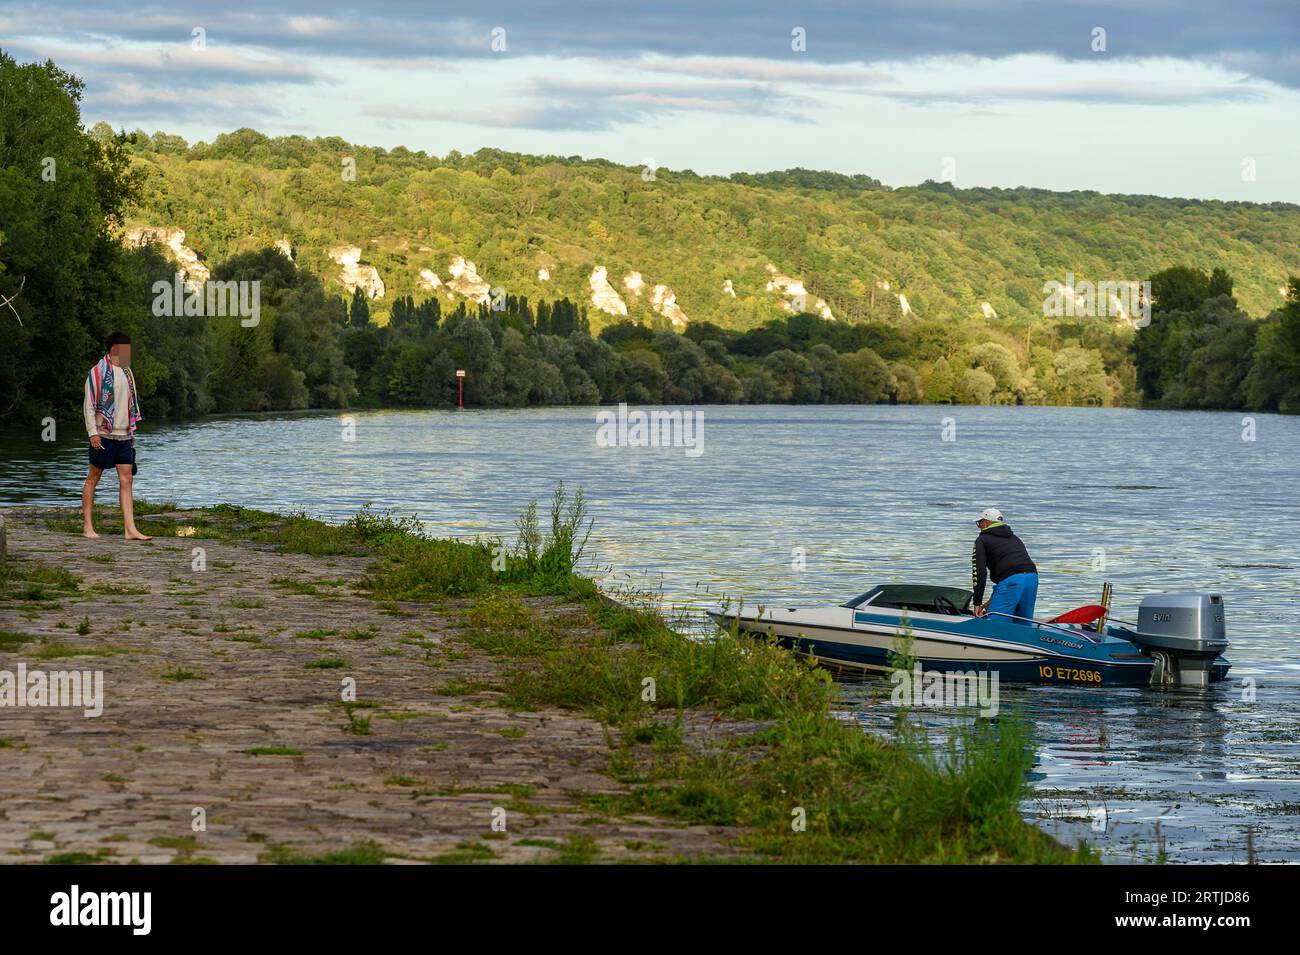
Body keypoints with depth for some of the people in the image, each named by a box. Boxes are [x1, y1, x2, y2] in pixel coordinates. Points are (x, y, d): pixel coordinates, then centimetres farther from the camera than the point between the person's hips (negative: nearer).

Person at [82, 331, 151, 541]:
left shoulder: (126, 372, 15)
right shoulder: (98, 372, -6)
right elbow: (88, 405, -9)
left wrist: (132, 430, 18)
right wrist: (93, 432, -16)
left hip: (123, 435, 6)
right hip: (104, 434, -6)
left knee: (126, 480, -1)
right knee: (93, 478, 2)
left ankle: (130, 529, -6)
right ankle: (88, 526, 7)